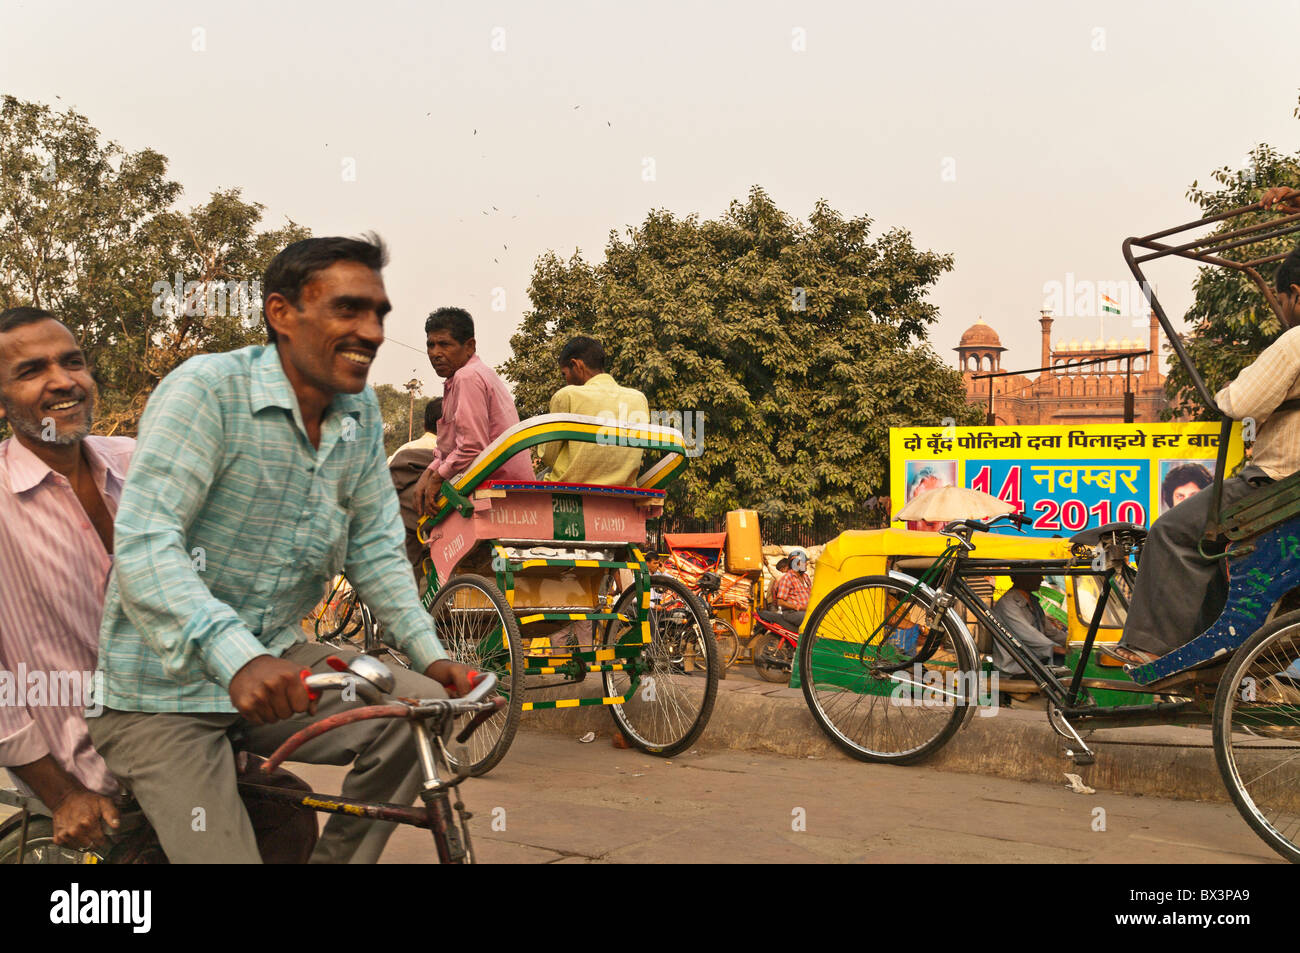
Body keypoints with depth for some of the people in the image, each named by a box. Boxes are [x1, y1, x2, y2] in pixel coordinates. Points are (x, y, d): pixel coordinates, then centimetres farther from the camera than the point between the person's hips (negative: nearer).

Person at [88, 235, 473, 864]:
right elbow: (143, 542, -27)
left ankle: (339, 857, 7)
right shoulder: (206, 390, -18)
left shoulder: (361, 413, 2)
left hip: (275, 659, 6)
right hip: (164, 688, -6)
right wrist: (235, 657, -40)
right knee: (222, 852, -14)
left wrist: (428, 652, -1)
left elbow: (375, 547, 9)